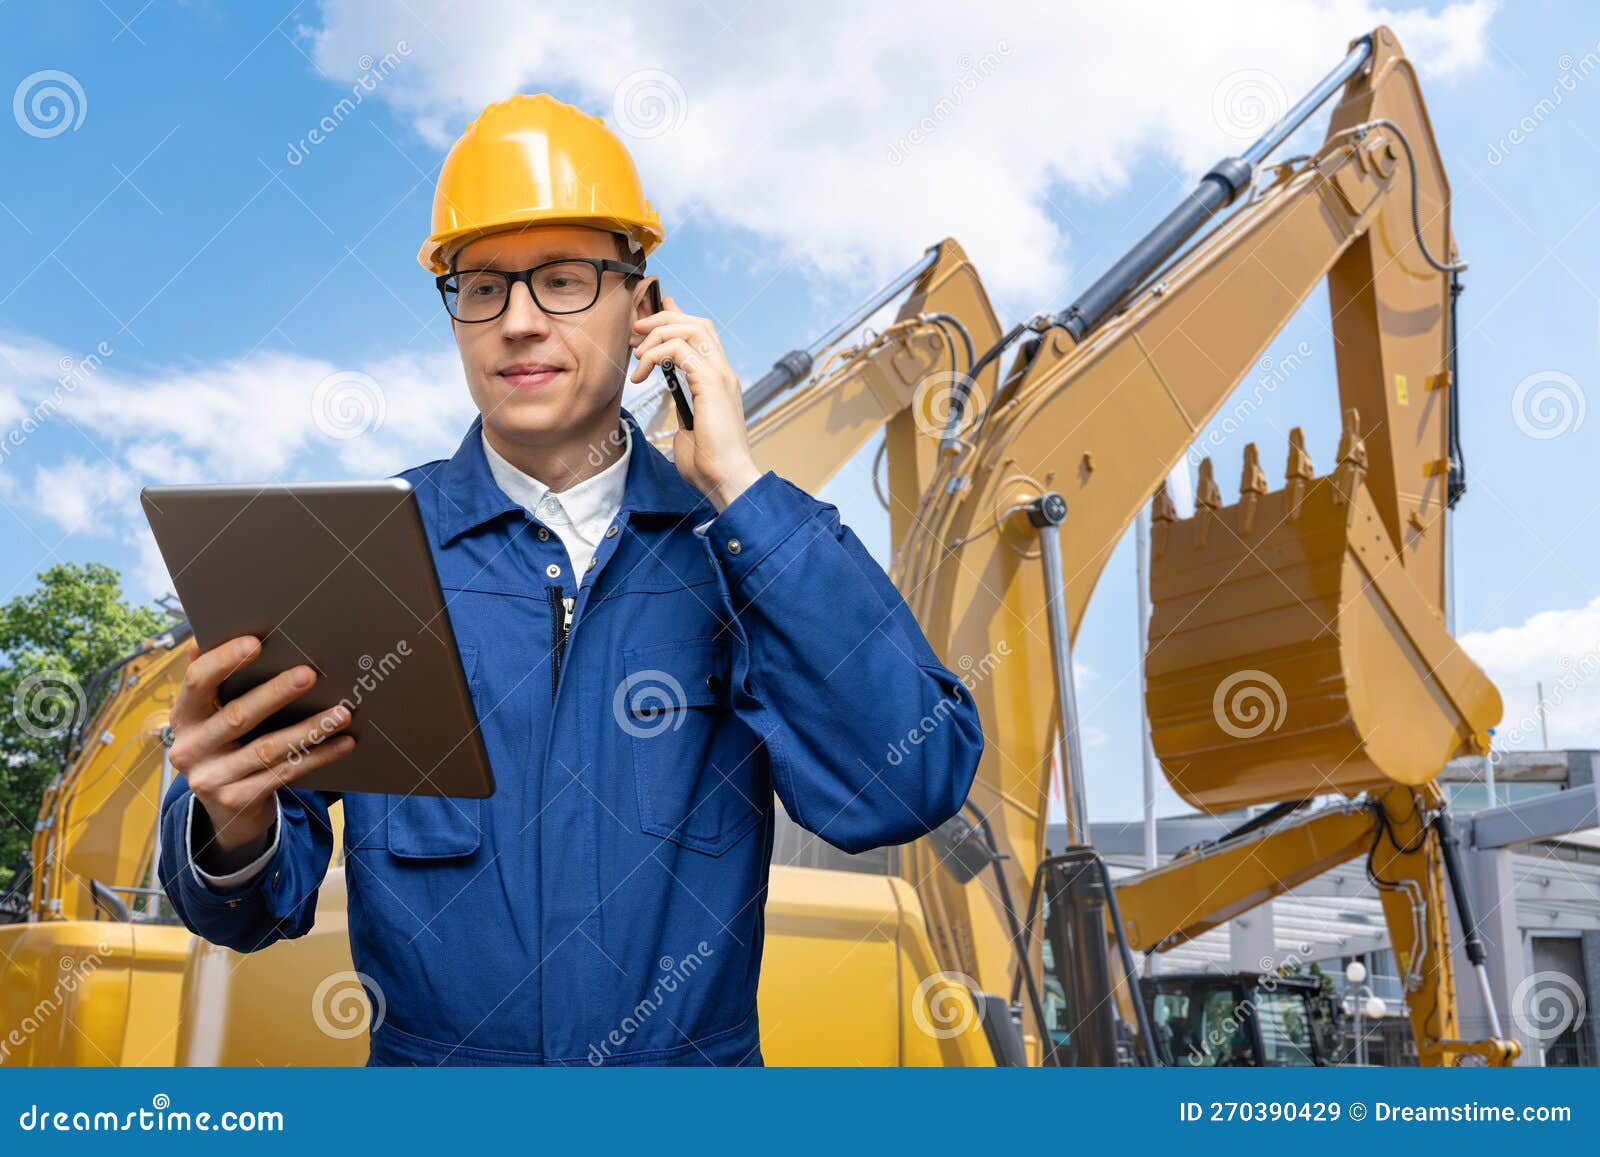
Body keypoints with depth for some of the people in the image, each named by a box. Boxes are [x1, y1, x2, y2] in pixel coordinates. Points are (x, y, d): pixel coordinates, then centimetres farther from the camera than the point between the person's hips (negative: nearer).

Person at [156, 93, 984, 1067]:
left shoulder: (742, 540, -1)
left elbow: (906, 787, -15)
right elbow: (260, 902, -2)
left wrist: (736, 482, -14)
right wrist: (233, 828, -25)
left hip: (698, 1059, -1)